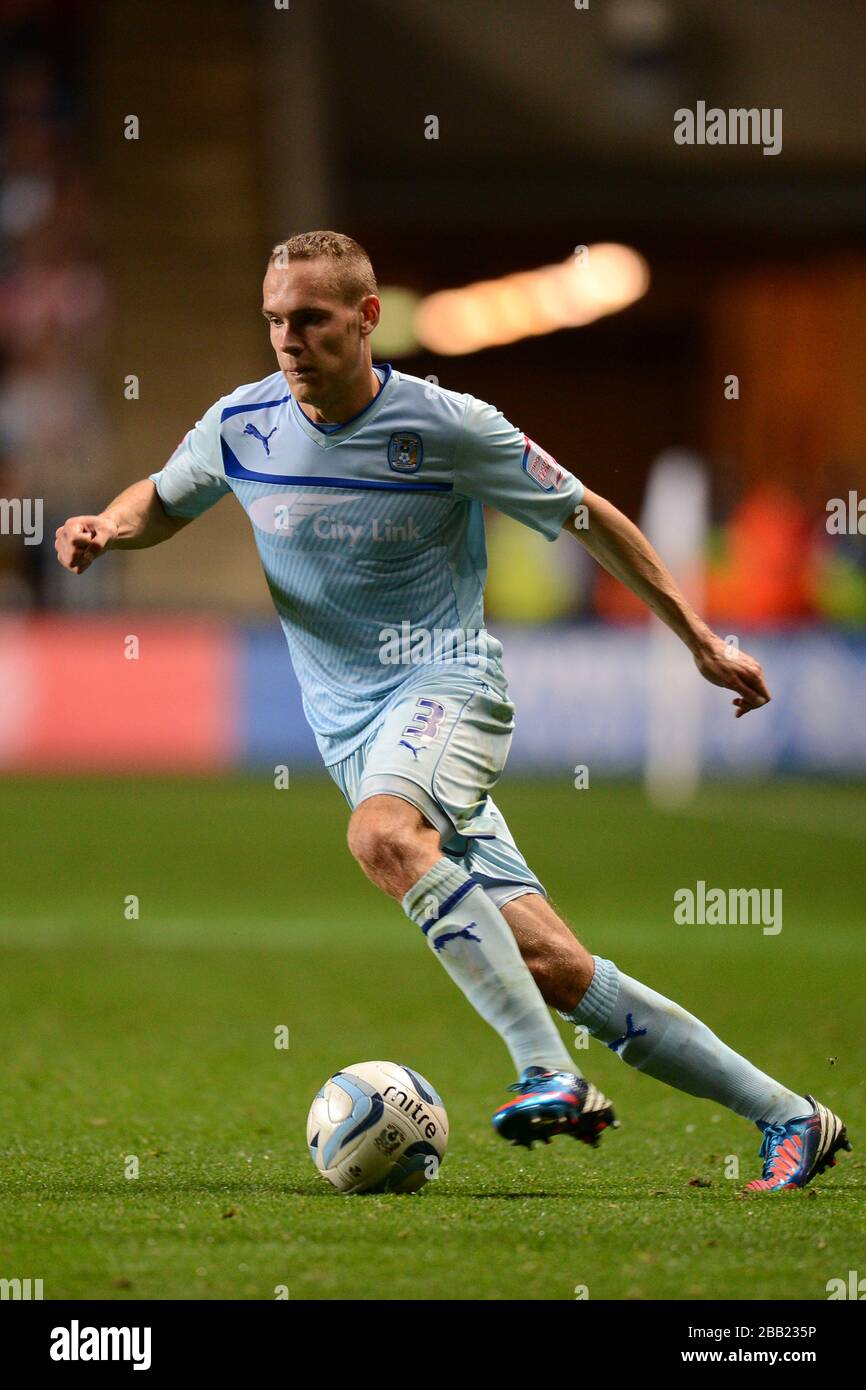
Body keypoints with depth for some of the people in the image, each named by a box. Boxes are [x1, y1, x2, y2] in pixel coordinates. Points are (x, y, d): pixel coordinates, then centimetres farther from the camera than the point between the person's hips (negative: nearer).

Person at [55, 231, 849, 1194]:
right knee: (554, 970, -5)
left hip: (447, 682, -4)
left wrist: (700, 640, 5)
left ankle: (550, 1073, -40)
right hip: (350, 728, 4)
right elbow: (162, 502, 23)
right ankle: (784, 1117, 3)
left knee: (383, 833, -39)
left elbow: (588, 517, 2)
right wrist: (108, 527, 0)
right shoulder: (241, 427, 2)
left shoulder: (446, 426, -9)